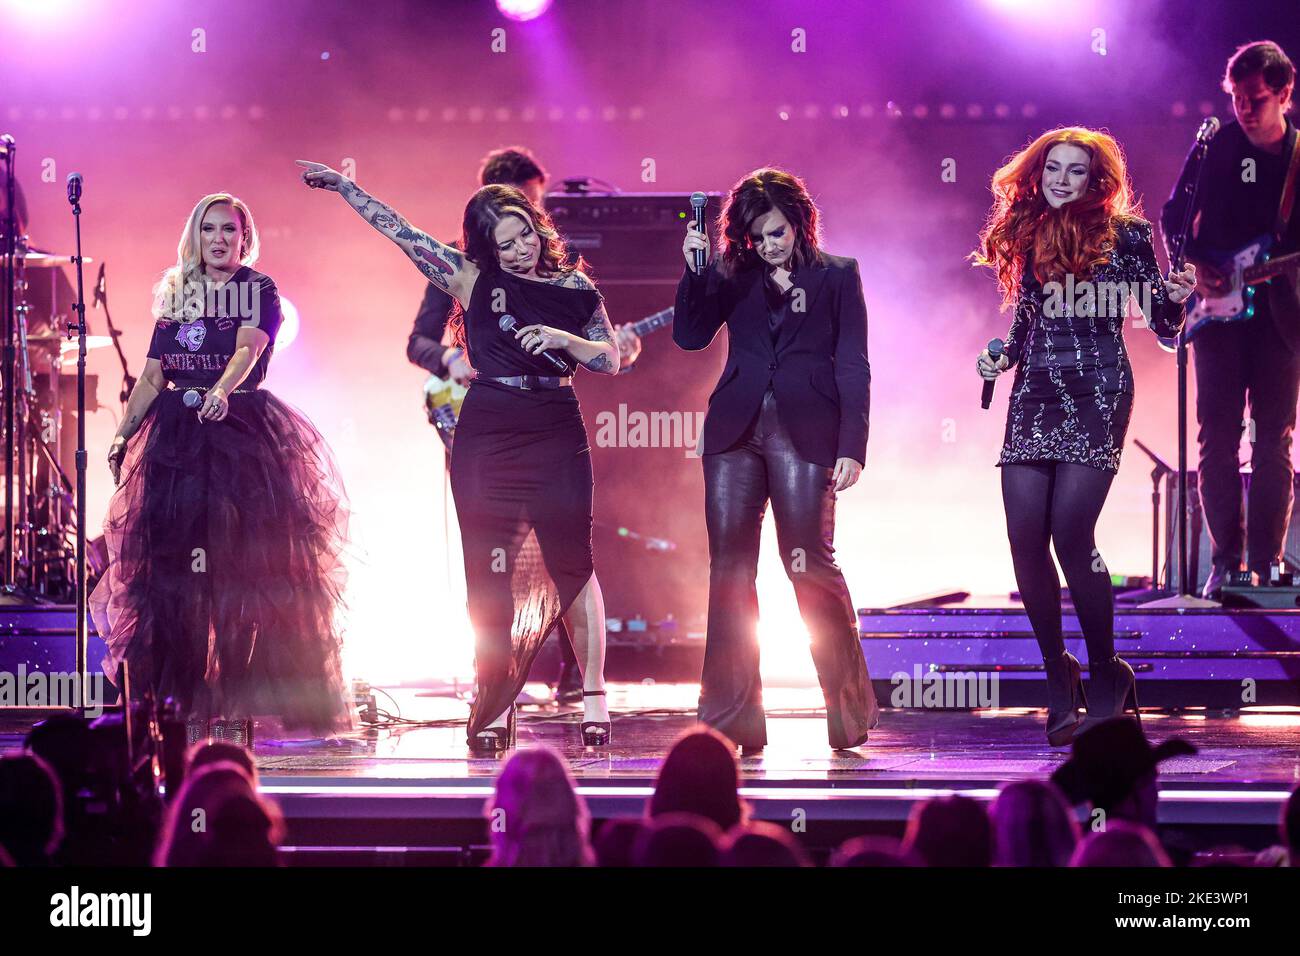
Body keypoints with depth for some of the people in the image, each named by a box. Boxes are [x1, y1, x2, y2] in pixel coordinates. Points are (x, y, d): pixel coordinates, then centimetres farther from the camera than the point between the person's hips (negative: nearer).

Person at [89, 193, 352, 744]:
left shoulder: (259, 291, 1)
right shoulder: (176, 297, 14)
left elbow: (248, 349, -18)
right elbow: (151, 376, 14)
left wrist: (222, 390, -36)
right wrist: (123, 435, 7)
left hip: (241, 431, -4)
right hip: (177, 439, 4)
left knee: (238, 566, -8)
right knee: (180, 567, -2)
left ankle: (238, 705, -5)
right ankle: (190, 703, 3)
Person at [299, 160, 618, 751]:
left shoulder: (574, 289, 6)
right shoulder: (472, 279, 6)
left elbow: (610, 360, 7)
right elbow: (400, 230, 8)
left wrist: (561, 339, -10)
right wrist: (344, 186, 10)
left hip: (556, 435, 0)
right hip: (486, 436, 1)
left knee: (572, 563, -5)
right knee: (489, 571, -1)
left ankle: (593, 696, 2)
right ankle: (495, 708, 6)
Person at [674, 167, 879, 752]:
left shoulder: (838, 277, 7)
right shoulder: (735, 278, 14)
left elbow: (852, 368, 3)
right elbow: (689, 335, 6)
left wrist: (851, 447, -6)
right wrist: (696, 270, -6)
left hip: (805, 433, -3)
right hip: (736, 430, 3)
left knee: (810, 564, -9)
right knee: (729, 568, -1)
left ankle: (851, 711, 4)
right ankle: (731, 720, 1)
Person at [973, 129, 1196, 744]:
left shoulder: (1123, 234, 0)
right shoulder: (1026, 236, 12)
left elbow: (1165, 327, 1)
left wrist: (1176, 298, -20)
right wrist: (1001, 359, 5)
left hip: (1096, 395, -5)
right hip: (1034, 397, 5)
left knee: (1071, 537, -15)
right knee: (1025, 542, -4)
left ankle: (1105, 674, 2)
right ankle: (1058, 676, 13)